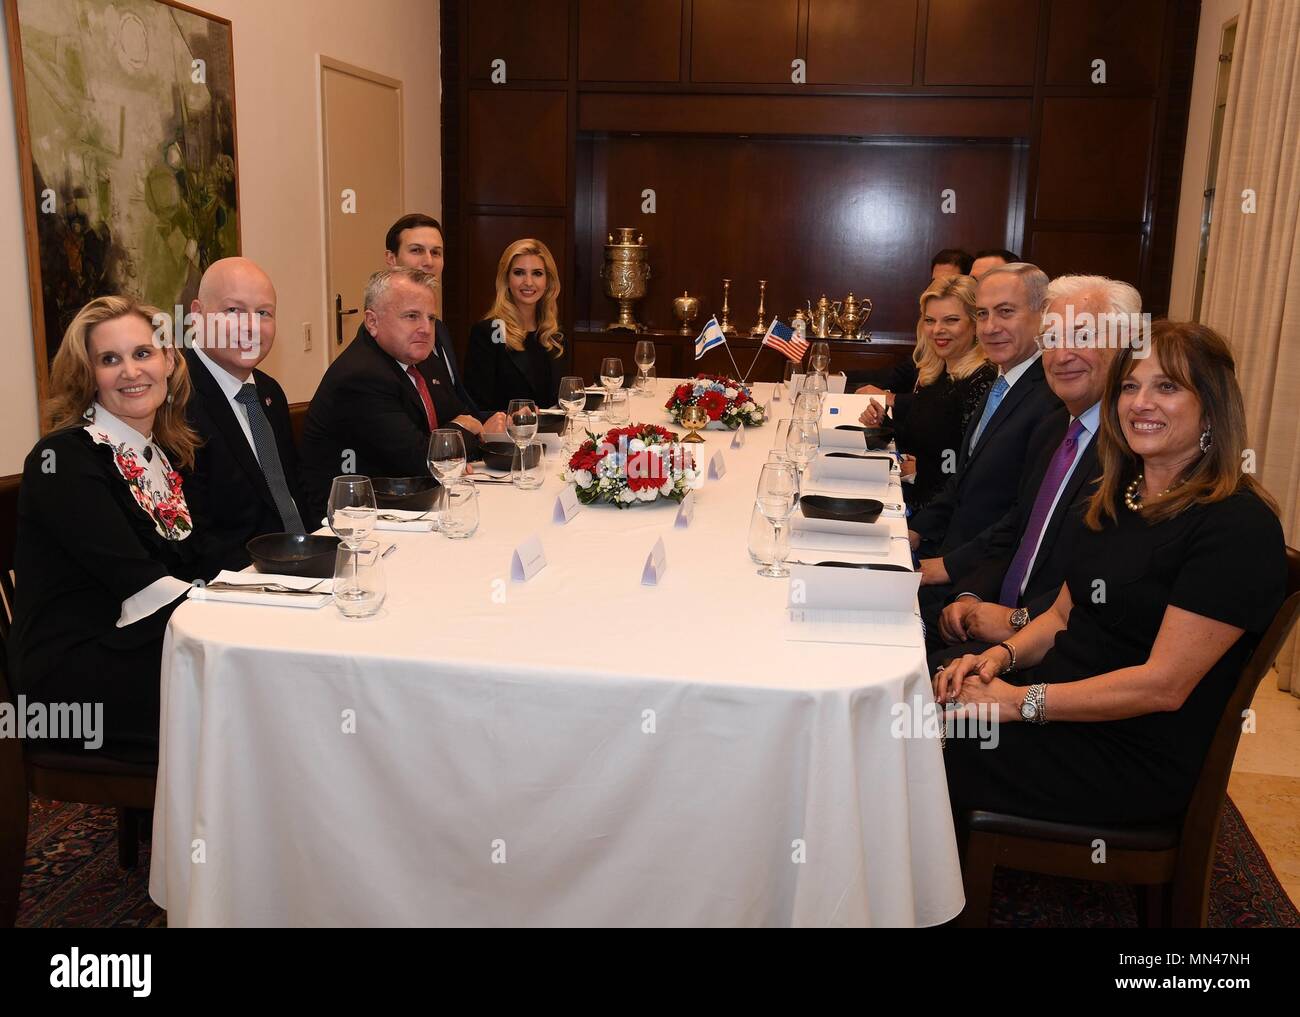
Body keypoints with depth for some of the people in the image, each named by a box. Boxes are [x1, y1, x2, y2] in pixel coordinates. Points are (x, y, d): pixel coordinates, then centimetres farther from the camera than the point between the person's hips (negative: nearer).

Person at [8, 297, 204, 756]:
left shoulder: (167, 451, 13)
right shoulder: (62, 458, -10)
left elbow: (194, 567, 8)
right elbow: (141, 588, -19)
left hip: (140, 646, 7)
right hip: (73, 669, -7)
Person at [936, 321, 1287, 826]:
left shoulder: (1237, 526, -16)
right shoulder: (1117, 499, 11)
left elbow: (1164, 684, -20)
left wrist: (1022, 701, -22)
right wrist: (1002, 655, -6)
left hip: (1133, 759, -7)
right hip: (1059, 709, 7)